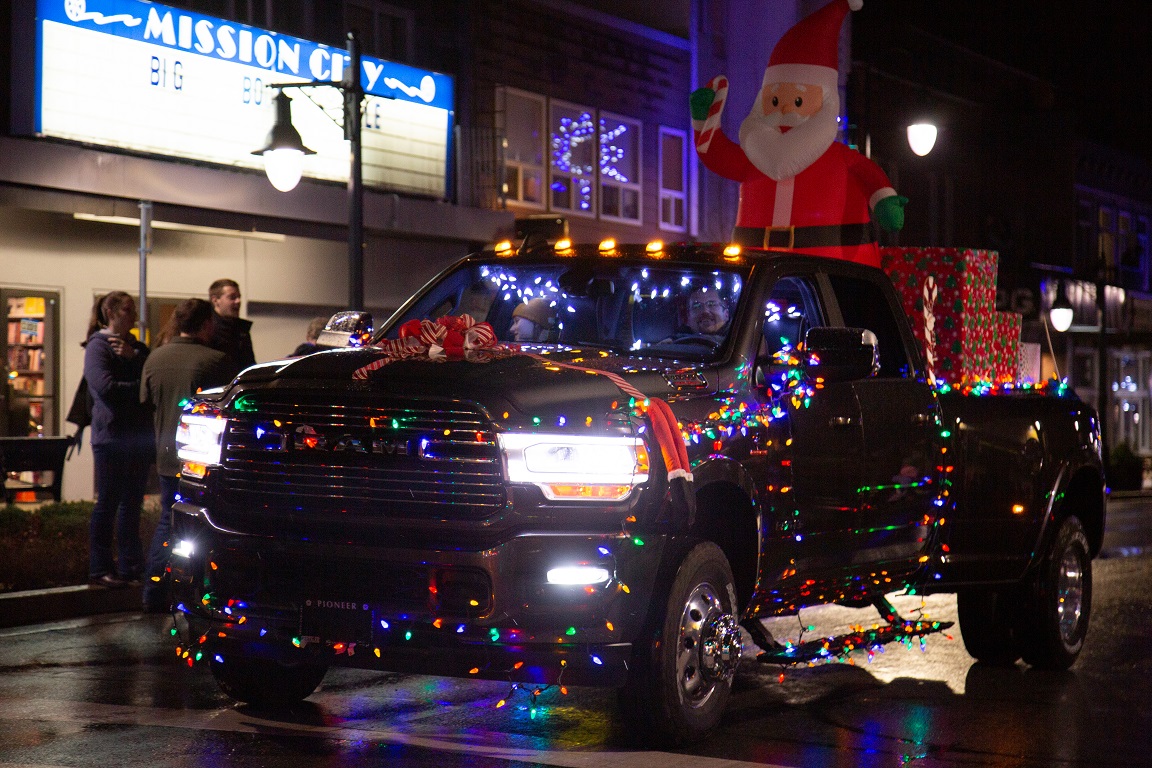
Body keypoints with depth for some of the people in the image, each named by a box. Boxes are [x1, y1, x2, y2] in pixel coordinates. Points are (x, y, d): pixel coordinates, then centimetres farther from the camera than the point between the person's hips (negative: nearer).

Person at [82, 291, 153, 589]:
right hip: (111, 435, -7)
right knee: (108, 502, -4)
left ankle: (130, 566, 14)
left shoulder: (136, 347, 19)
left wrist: (134, 357, -9)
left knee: (132, 502, 9)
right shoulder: (98, 346, -4)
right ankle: (100, 570, 1)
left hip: (139, 435, 7)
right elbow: (105, 386, -18)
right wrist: (140, 387, -8)